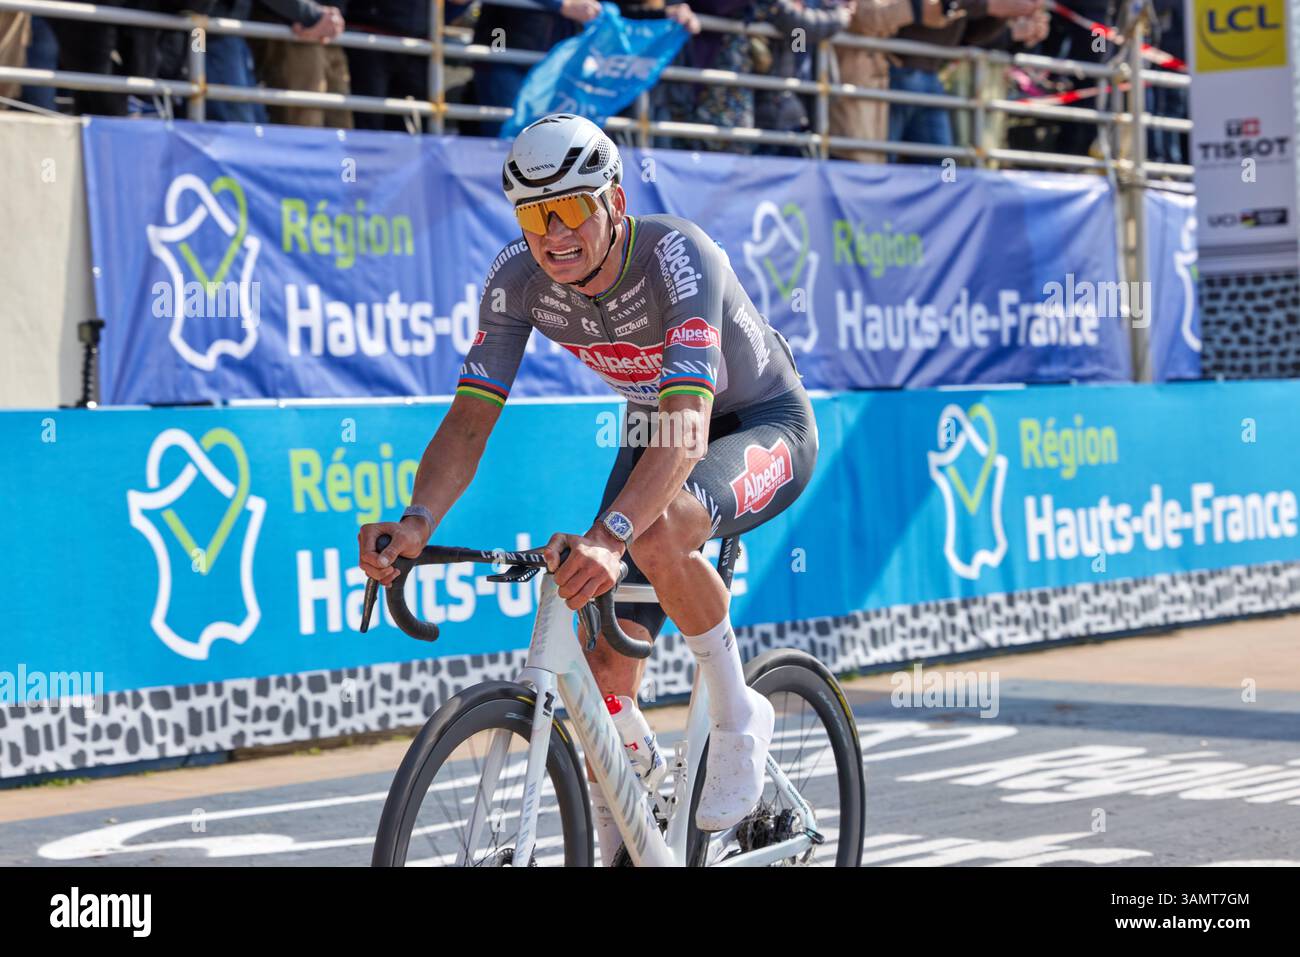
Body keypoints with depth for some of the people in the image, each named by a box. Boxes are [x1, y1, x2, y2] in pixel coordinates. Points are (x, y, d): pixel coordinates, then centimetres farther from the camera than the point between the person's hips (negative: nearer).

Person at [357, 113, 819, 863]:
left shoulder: (678, 255, -35)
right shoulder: (517, 280, -19)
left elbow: (688, 427, -46)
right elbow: (471, 418, -21)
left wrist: (608, 535, -62)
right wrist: (418, 522, -41)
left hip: (765, 426, -5)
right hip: (653, 428, 5)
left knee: (657, 535, -38)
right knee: (607, 667, -8)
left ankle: (739, 717, -14)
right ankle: (618, 847, 11)